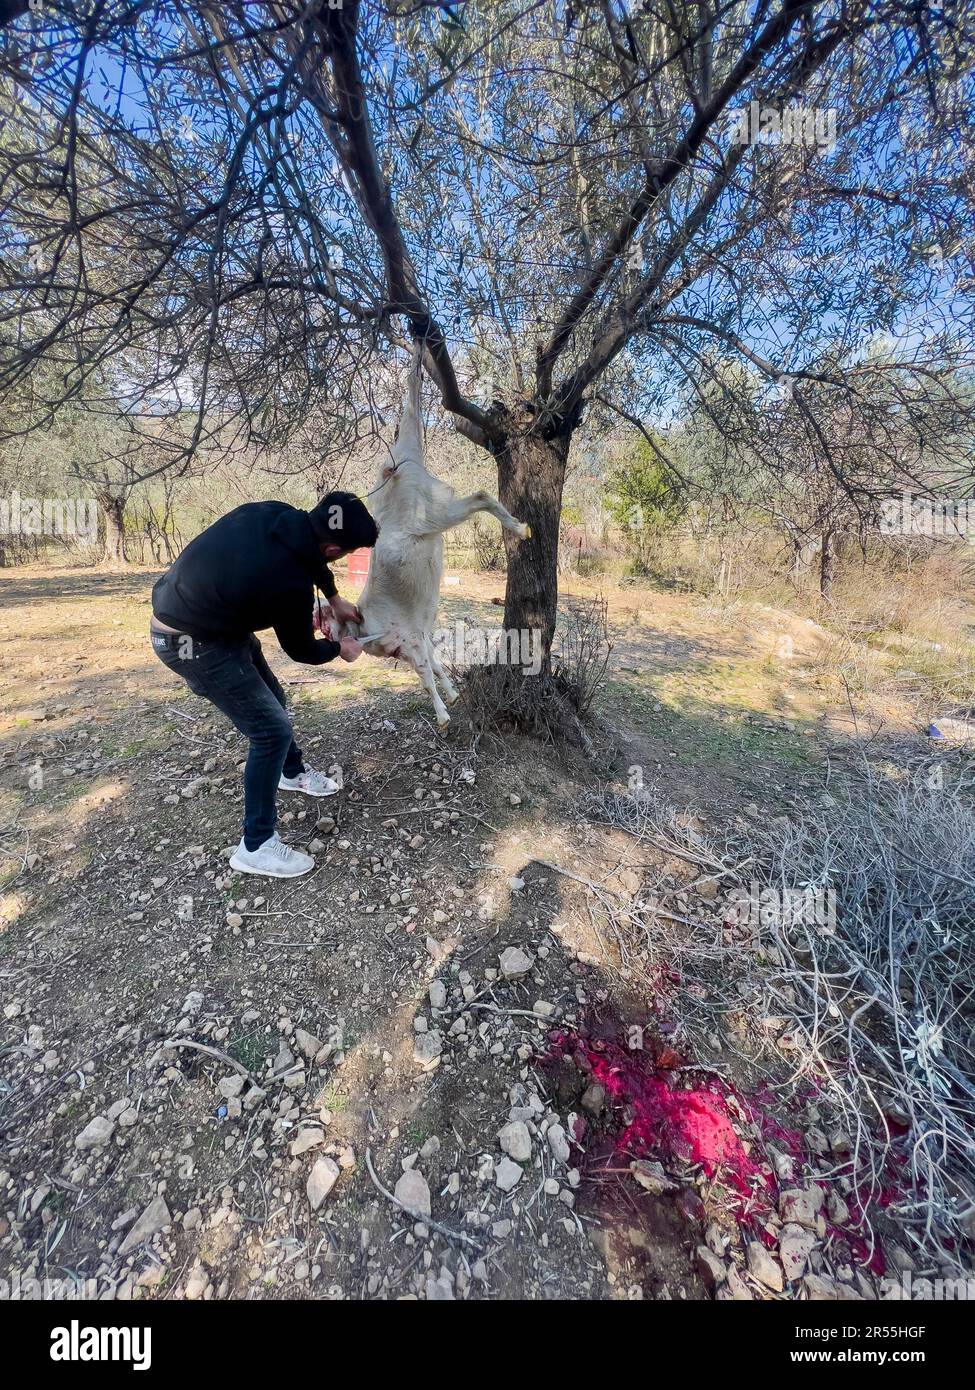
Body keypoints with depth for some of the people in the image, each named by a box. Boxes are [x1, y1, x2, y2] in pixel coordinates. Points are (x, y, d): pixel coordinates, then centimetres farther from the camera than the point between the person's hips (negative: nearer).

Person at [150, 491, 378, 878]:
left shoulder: (274, 514, -10)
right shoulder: (290, 584, -31)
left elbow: (309, 555, 13)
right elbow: (301, 648, -12)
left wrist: (335, 600, 18)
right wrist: (339, 650, 7)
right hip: (190, 642, -9)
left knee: (271, 698, 21)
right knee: (272, 730, -8)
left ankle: (292, 772, 46)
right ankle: (256, 847, 6)